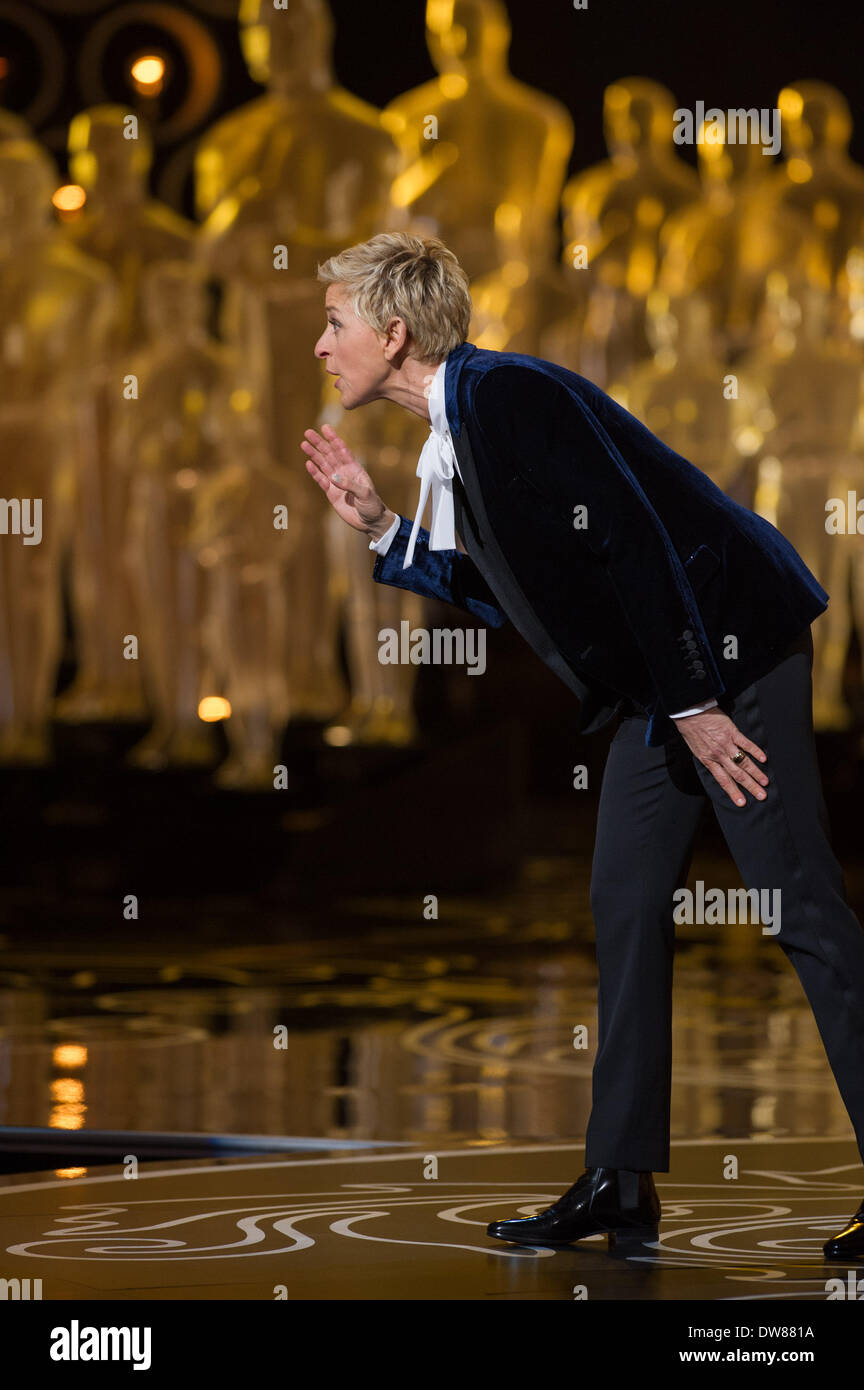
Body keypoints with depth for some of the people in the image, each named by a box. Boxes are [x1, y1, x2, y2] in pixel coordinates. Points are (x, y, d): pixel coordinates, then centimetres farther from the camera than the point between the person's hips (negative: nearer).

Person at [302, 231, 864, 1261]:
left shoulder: (508, 395, -16)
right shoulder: (453, 442, 14)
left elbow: (632, 540, -21)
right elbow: (512, 599, 18)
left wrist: (694, 701, -21)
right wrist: (382, 530, 16)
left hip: (731, 650, -10)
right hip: (665, 681, 10)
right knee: (626, 905, 8)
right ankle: (623, 1181, 12)